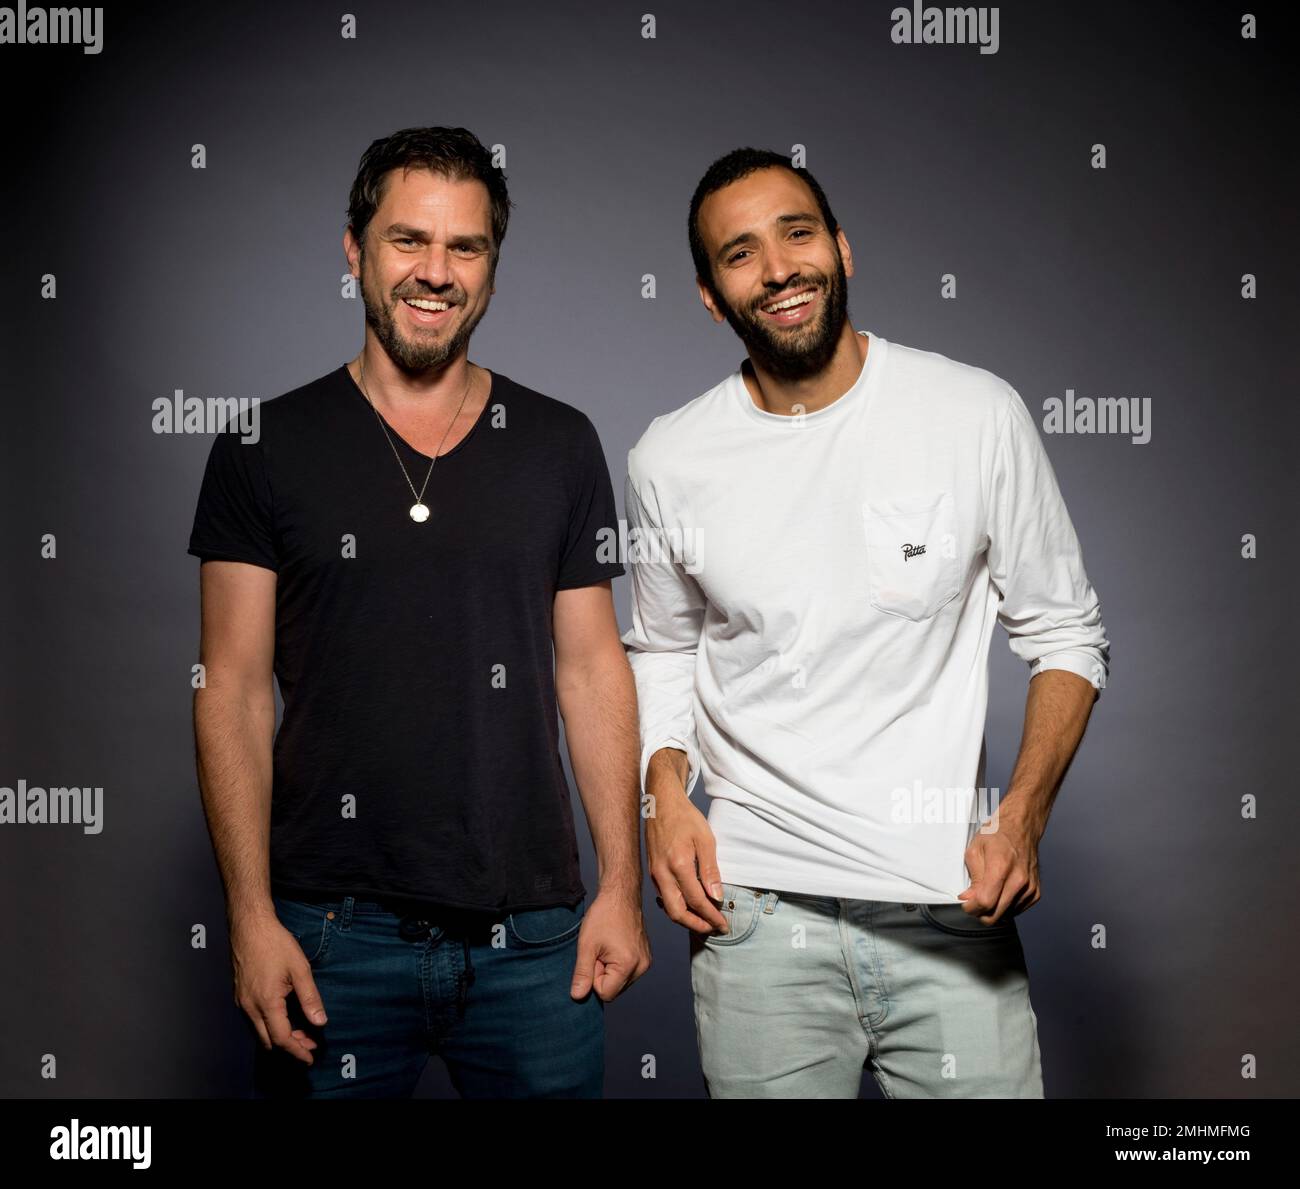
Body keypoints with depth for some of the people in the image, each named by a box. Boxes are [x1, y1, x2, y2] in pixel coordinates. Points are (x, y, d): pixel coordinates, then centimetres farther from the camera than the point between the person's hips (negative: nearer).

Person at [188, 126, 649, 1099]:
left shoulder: (560, 445, 5)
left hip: (532, 933, 2)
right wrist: (252, 916, -7)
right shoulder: (268, 448, 0)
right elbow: (235, 693, -1)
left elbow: (593, 671, 6)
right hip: (333, 933, -1)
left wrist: (622, 887, 1)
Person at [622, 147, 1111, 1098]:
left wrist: (1023, 817, -10)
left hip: (955, 913, -1)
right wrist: (667, 793, -1)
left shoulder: (978, 413, -4)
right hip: (757, 914, 1)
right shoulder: (671, 460, 1)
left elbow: (1066, 635, 3)